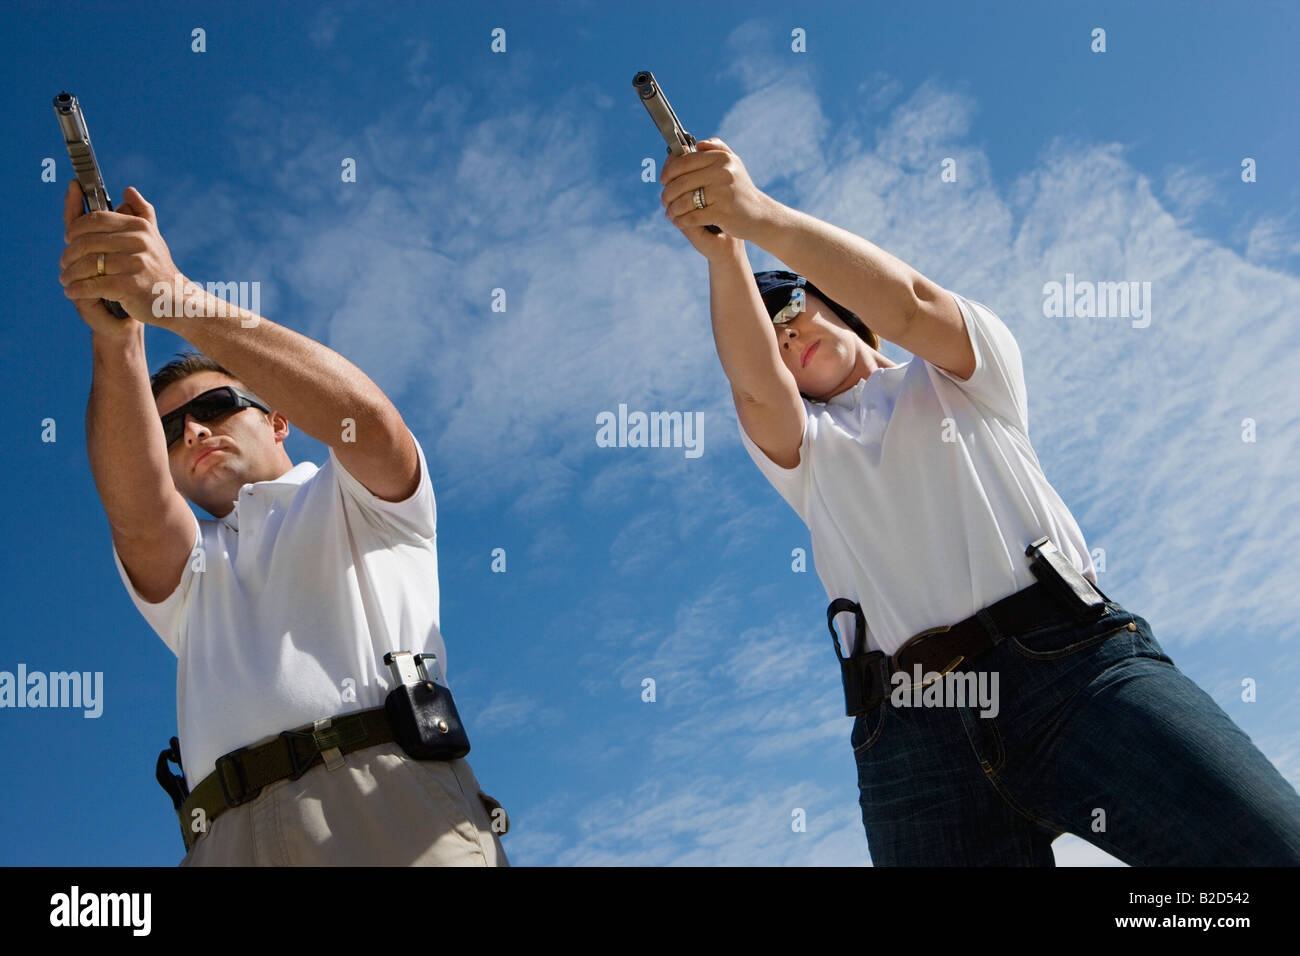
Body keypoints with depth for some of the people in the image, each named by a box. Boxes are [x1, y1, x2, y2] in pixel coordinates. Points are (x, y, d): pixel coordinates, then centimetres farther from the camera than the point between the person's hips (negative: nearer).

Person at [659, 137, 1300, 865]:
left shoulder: (958, 379, 21)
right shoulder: (801, 448, 24)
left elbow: (909, 302, -1)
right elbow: (755, 388, 0)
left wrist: (761, 214, -13)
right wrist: (722, 249, -15)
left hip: (1076, 662, -2)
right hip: (910, 726, 2)